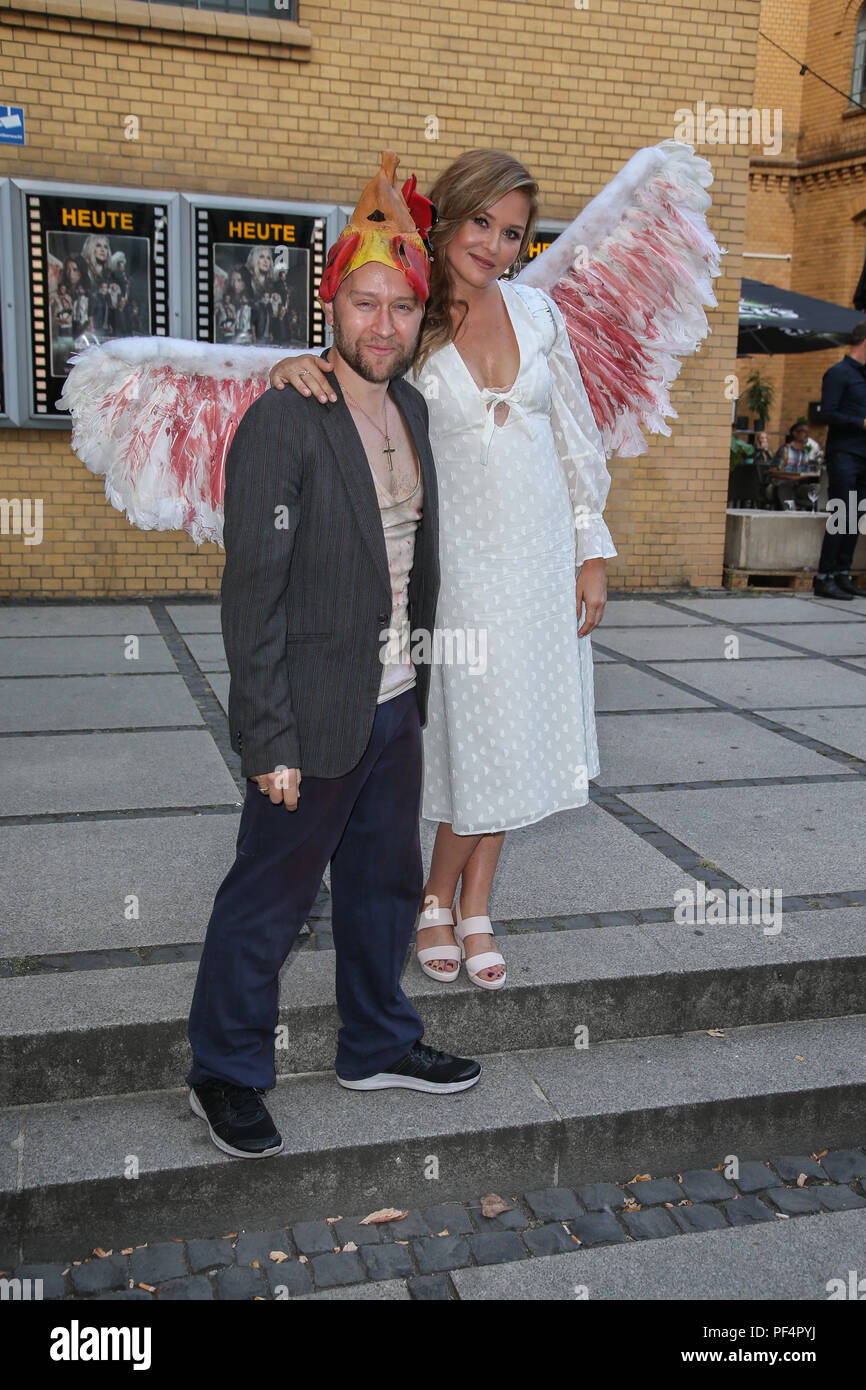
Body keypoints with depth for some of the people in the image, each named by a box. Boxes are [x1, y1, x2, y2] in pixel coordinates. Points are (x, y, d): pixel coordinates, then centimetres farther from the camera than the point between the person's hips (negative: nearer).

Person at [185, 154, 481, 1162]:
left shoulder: (412, 408, 7)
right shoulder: (282, 423, -17)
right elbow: (252, 596, -18)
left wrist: (418, 683, 14)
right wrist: (270, 741, -19)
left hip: (396, 706, 8)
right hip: (316, 717, -7)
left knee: (384, 884, 20)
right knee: (268, 900, 7)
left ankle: (377, 1045, 40)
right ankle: (224, 1072, 28)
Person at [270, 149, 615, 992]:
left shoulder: (538, 314, 5)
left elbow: (574, 439, 8)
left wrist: (592, 552, 6)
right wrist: (294, 365, -31)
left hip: (541, 556, 4)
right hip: (460, 558, -3)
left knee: (516, 732, 8)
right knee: (475, 732, -1)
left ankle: (473, 905, 25)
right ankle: (441, 899, 24)